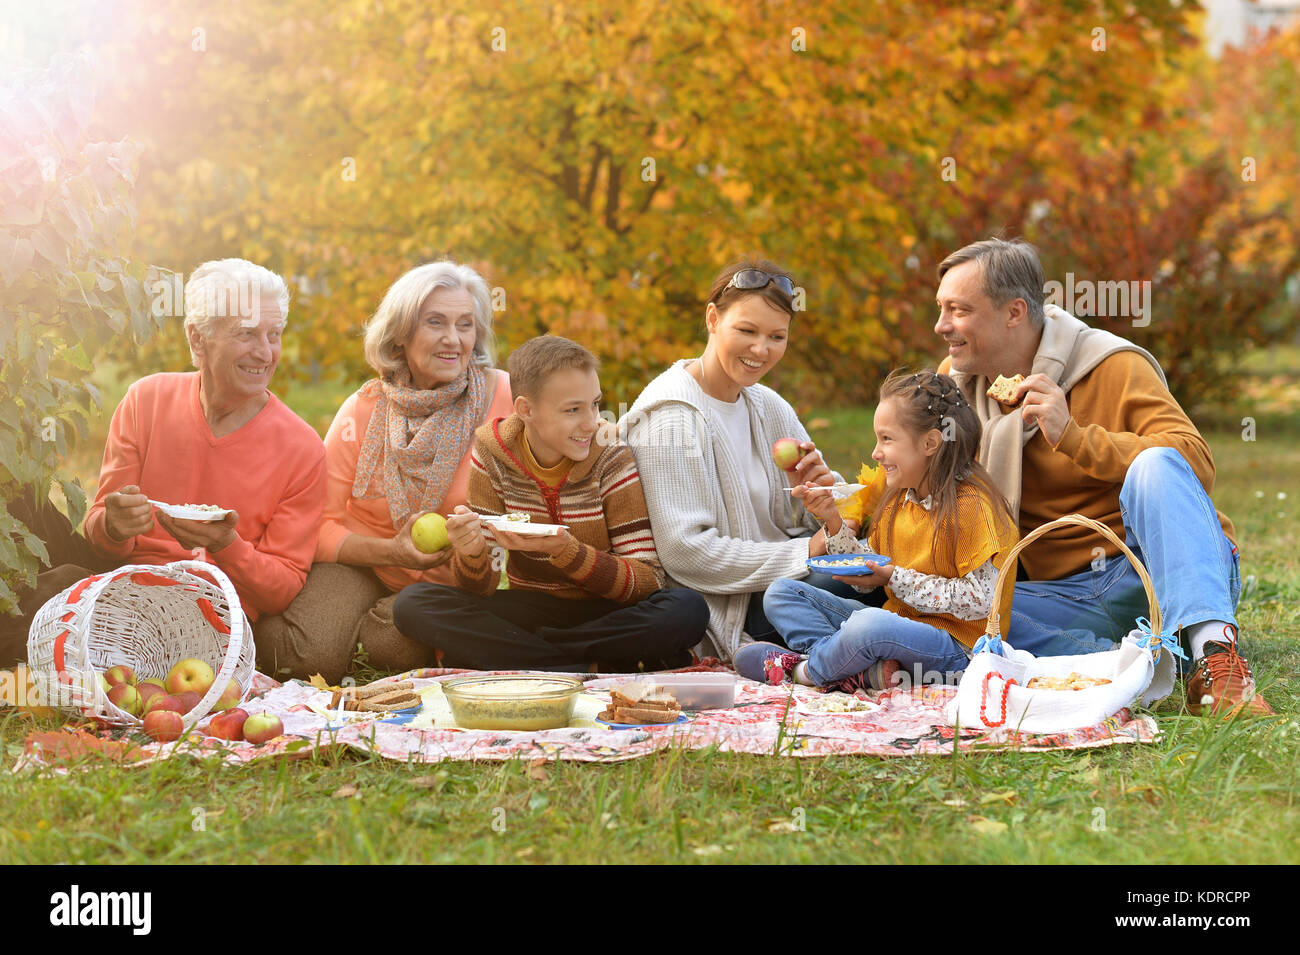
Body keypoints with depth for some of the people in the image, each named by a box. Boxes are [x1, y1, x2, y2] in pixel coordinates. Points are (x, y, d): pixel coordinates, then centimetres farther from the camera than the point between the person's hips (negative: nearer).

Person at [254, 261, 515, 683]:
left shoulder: (501, 395, -12)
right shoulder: (364, 410, -8)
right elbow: (319, 525, -7)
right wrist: (391, 551, -24)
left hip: (447, 580, 0)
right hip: (362, 563, 0)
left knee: (393, 645, -32)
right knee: (308, 654, -27)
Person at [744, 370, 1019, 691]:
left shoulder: (969, 507, -16)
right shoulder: (895, 495, 10)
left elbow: (981, 600, -20)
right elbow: (869, 572, 13)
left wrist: (895, 579, -18)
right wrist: (834, 522, -2)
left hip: (954, 645, -9)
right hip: (897, 621, 9)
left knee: (872, 625, -41)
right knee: (781, 593, 5)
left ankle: (804, 669, -10)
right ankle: (861, 671, -20)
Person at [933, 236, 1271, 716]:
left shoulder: (1113, 367, -7)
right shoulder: (955, 381, 9)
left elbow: (1197, 464, -19)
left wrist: (1073, 436, -25)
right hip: (1072, 596, 4)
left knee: (1156, 462, -34)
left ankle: (1215, 653, -46)